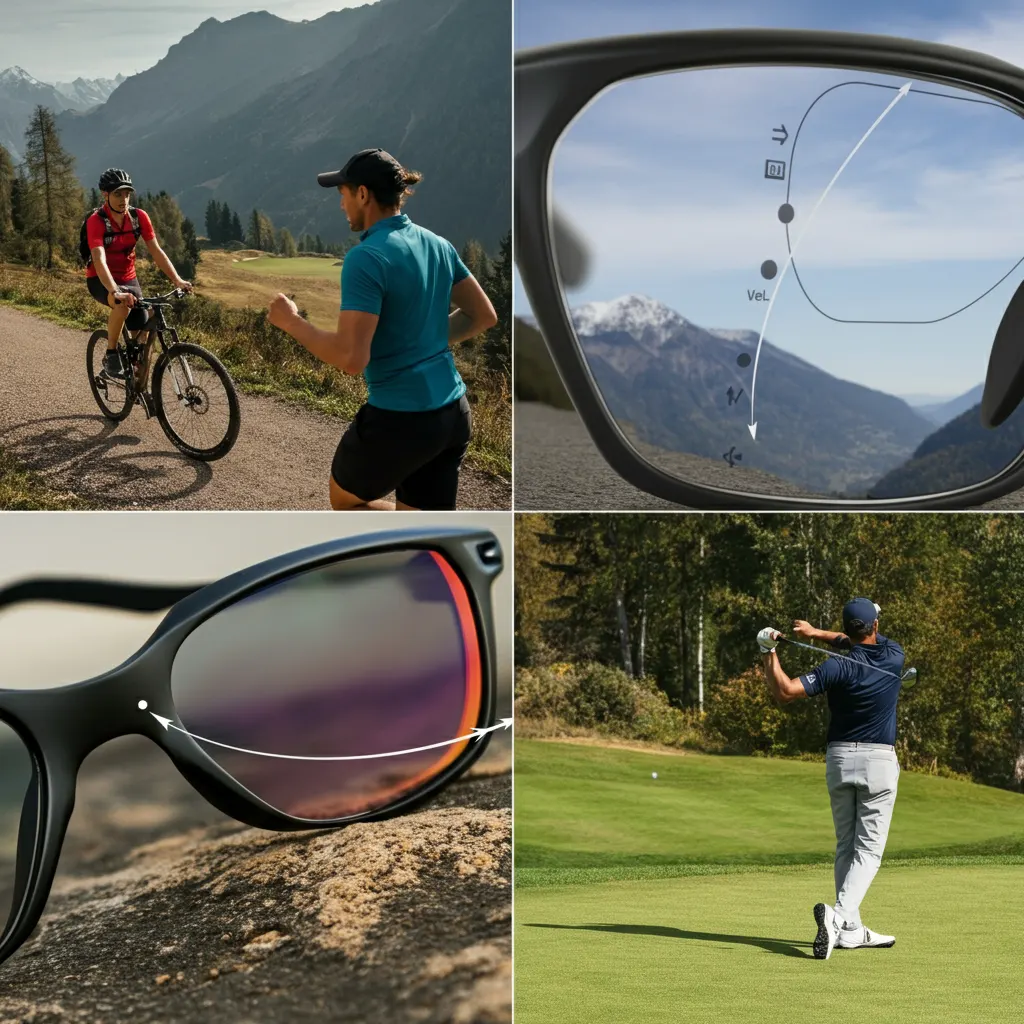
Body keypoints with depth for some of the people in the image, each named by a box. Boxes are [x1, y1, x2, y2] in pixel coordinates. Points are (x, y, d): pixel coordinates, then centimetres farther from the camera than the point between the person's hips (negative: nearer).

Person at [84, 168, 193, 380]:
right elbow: (99, 260, -36)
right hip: (101, 281, -5)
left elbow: (156, 251, -12)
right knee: (123, 304, -38)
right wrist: (115, 292, -51)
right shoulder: (96, 221, -23)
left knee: (143, 337, -4)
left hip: (128, 279, 5)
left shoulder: (139, 217, -10)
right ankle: (111, 355, -19)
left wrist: (176, 280, -27)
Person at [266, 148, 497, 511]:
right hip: (453, 413, 7)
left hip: (398, 419, -7)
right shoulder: (438, 245, 6)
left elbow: (351, 358, -23)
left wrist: (291, 322, -9)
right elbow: (484, 316, 15)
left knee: (344, 500, 21)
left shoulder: (365, 258, -18)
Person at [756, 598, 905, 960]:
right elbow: (868, 642, 16)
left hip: (839, 760, 1)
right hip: (879, 761, -1)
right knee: (868, 849, -2)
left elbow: (785, 691, -19)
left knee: (845, 847, 13)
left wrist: (768, 652, -9)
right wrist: (818, 633, 8)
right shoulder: (893, 658, -4)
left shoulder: (837, 667, -11)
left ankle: (851, 930, 13)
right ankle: (839, 915, -25)